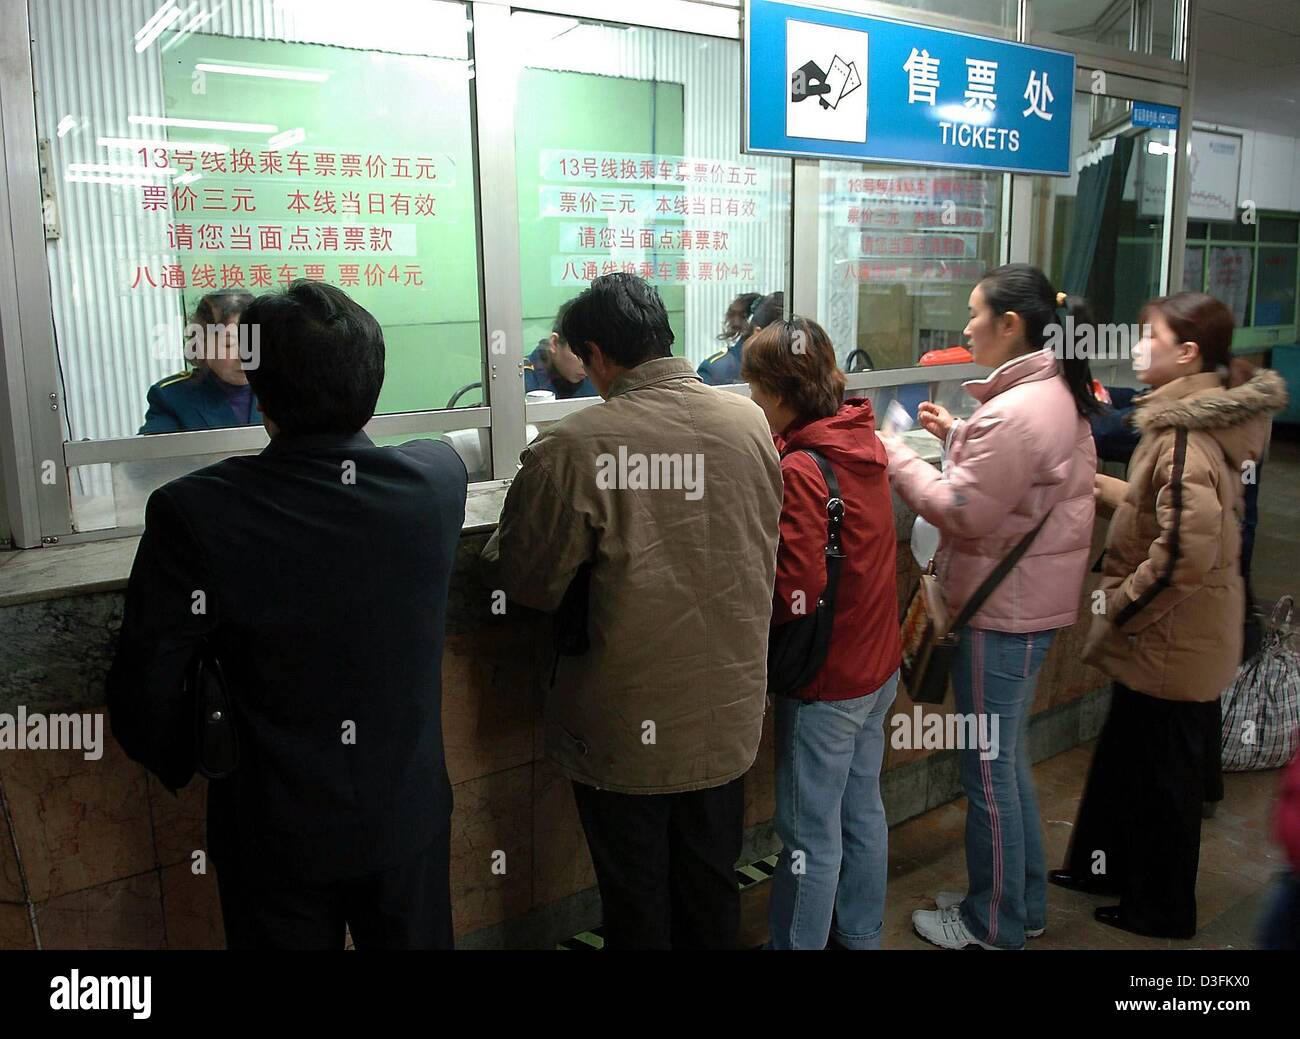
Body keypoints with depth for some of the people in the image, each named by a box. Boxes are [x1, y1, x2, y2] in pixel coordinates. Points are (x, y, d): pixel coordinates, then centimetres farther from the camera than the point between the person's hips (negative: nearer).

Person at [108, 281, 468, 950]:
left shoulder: (192, 513, -24)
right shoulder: (440, 477, -16)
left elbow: (143, 697, -16)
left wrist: (185, 767, 4)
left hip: (276, 830, -2)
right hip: (409, 815, 2)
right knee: (415, 941, 23)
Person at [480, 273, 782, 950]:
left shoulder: (573, 448, -22)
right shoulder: (750, 421, -6)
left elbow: (522, 582, -12)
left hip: (628, 731, -4)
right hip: (729, 713, 5)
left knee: (637, 901, 17)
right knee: (713, 889, 24)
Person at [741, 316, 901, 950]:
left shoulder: (801, 470, -23)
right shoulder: (862, 443, 1)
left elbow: (795, 594, -26)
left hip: (825, 683, -9)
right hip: (877, 666, 9)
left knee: (811, 837, 6)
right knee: (863, 810, 22)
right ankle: (861, 935, 39)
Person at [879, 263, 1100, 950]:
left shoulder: (1013, 412, -23)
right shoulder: (1058, 394, 9)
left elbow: (962, 511, -21)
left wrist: (895, 455, -11)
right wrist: (957, 436, 10)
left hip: (1002, 613, -10)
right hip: (1033, 602, 10)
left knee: (988, 768, 5)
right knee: (1009, 759, 22)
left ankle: (992, 925, 22)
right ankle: (1022, 903, 36)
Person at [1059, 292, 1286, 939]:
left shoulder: (1187, 436, -25)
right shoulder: (1191, 418, 6)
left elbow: (1188, 548, -32)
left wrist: (1123, 604, -21)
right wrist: (1099, 487, 10)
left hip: (1172, 642, -10)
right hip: (1173, 637, 10)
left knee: (1162, 773, 8)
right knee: (1124, 753, 23)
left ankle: (1161, 910, 28)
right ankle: (1108, 863, 42)